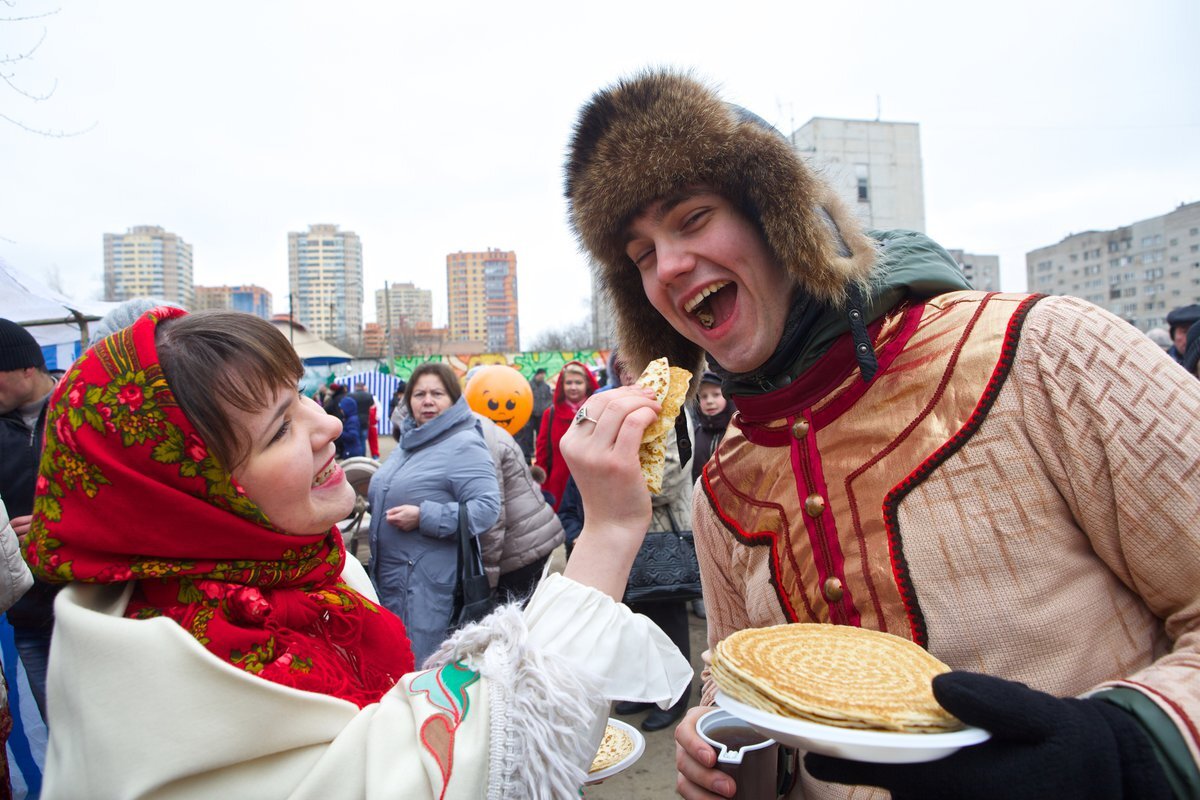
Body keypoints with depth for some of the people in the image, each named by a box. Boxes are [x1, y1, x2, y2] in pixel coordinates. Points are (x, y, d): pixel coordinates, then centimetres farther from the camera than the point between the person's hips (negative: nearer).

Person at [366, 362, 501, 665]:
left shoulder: (464, 444, -14)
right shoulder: (409, 440, 12)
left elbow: (488, 507, -24)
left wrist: (423, 517, -25)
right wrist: (368, 499, 12)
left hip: (428, 579, -8)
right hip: (388, 572, 9)